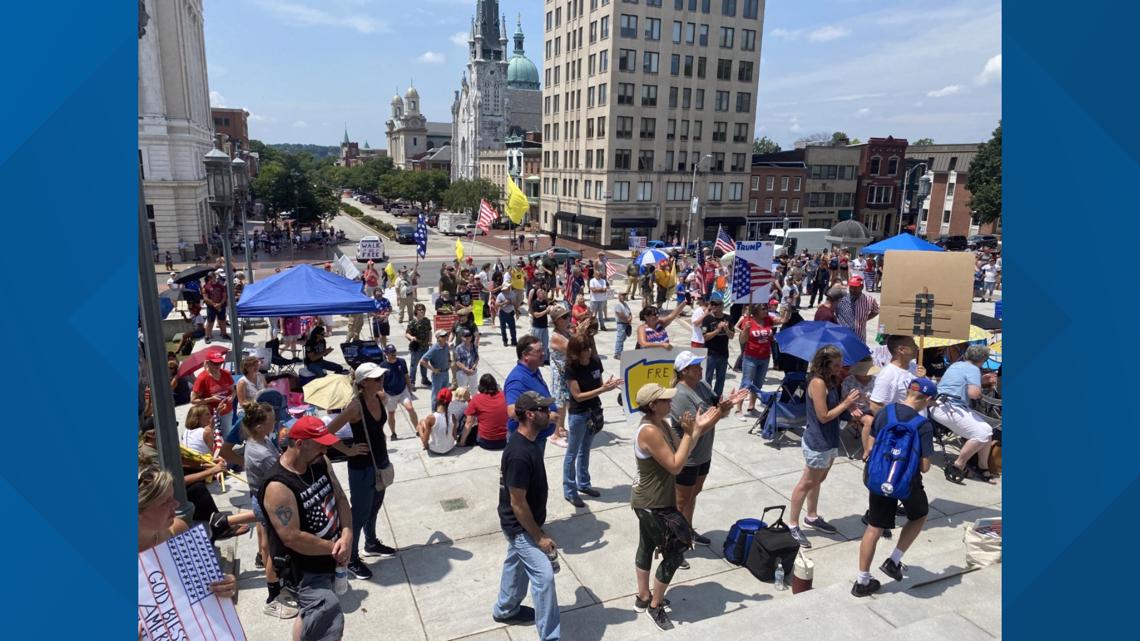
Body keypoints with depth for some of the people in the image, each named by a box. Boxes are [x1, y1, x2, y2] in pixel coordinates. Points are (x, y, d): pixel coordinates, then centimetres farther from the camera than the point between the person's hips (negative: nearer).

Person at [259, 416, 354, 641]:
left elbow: (340, 498, -2)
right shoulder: (278, 486, -29)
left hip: (329, 556, 8)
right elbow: (293, 539, -29)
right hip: (304, 567, -8)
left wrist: (347, 536, -18)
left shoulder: (320, 462, -6)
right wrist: (334, 548, -20)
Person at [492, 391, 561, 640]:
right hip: (520, 526, -10)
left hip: (523, 523, 10)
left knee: (516, 563, 26)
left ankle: (505, 610, 48)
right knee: (544, 576, -6)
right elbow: (517, 503, -28)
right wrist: (539, 537, -19)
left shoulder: (529, 440, -5)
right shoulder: (520, 454, -34)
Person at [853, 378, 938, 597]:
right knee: (919, 515, 28)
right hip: (907, 482, -3)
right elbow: (924, 467, -14)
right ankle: (893, 561, 23)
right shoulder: (924, 426, -16)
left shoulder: (884, 413, -3)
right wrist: (912, 461, 7)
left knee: (874, 528, 13)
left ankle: (862, 581, 20)